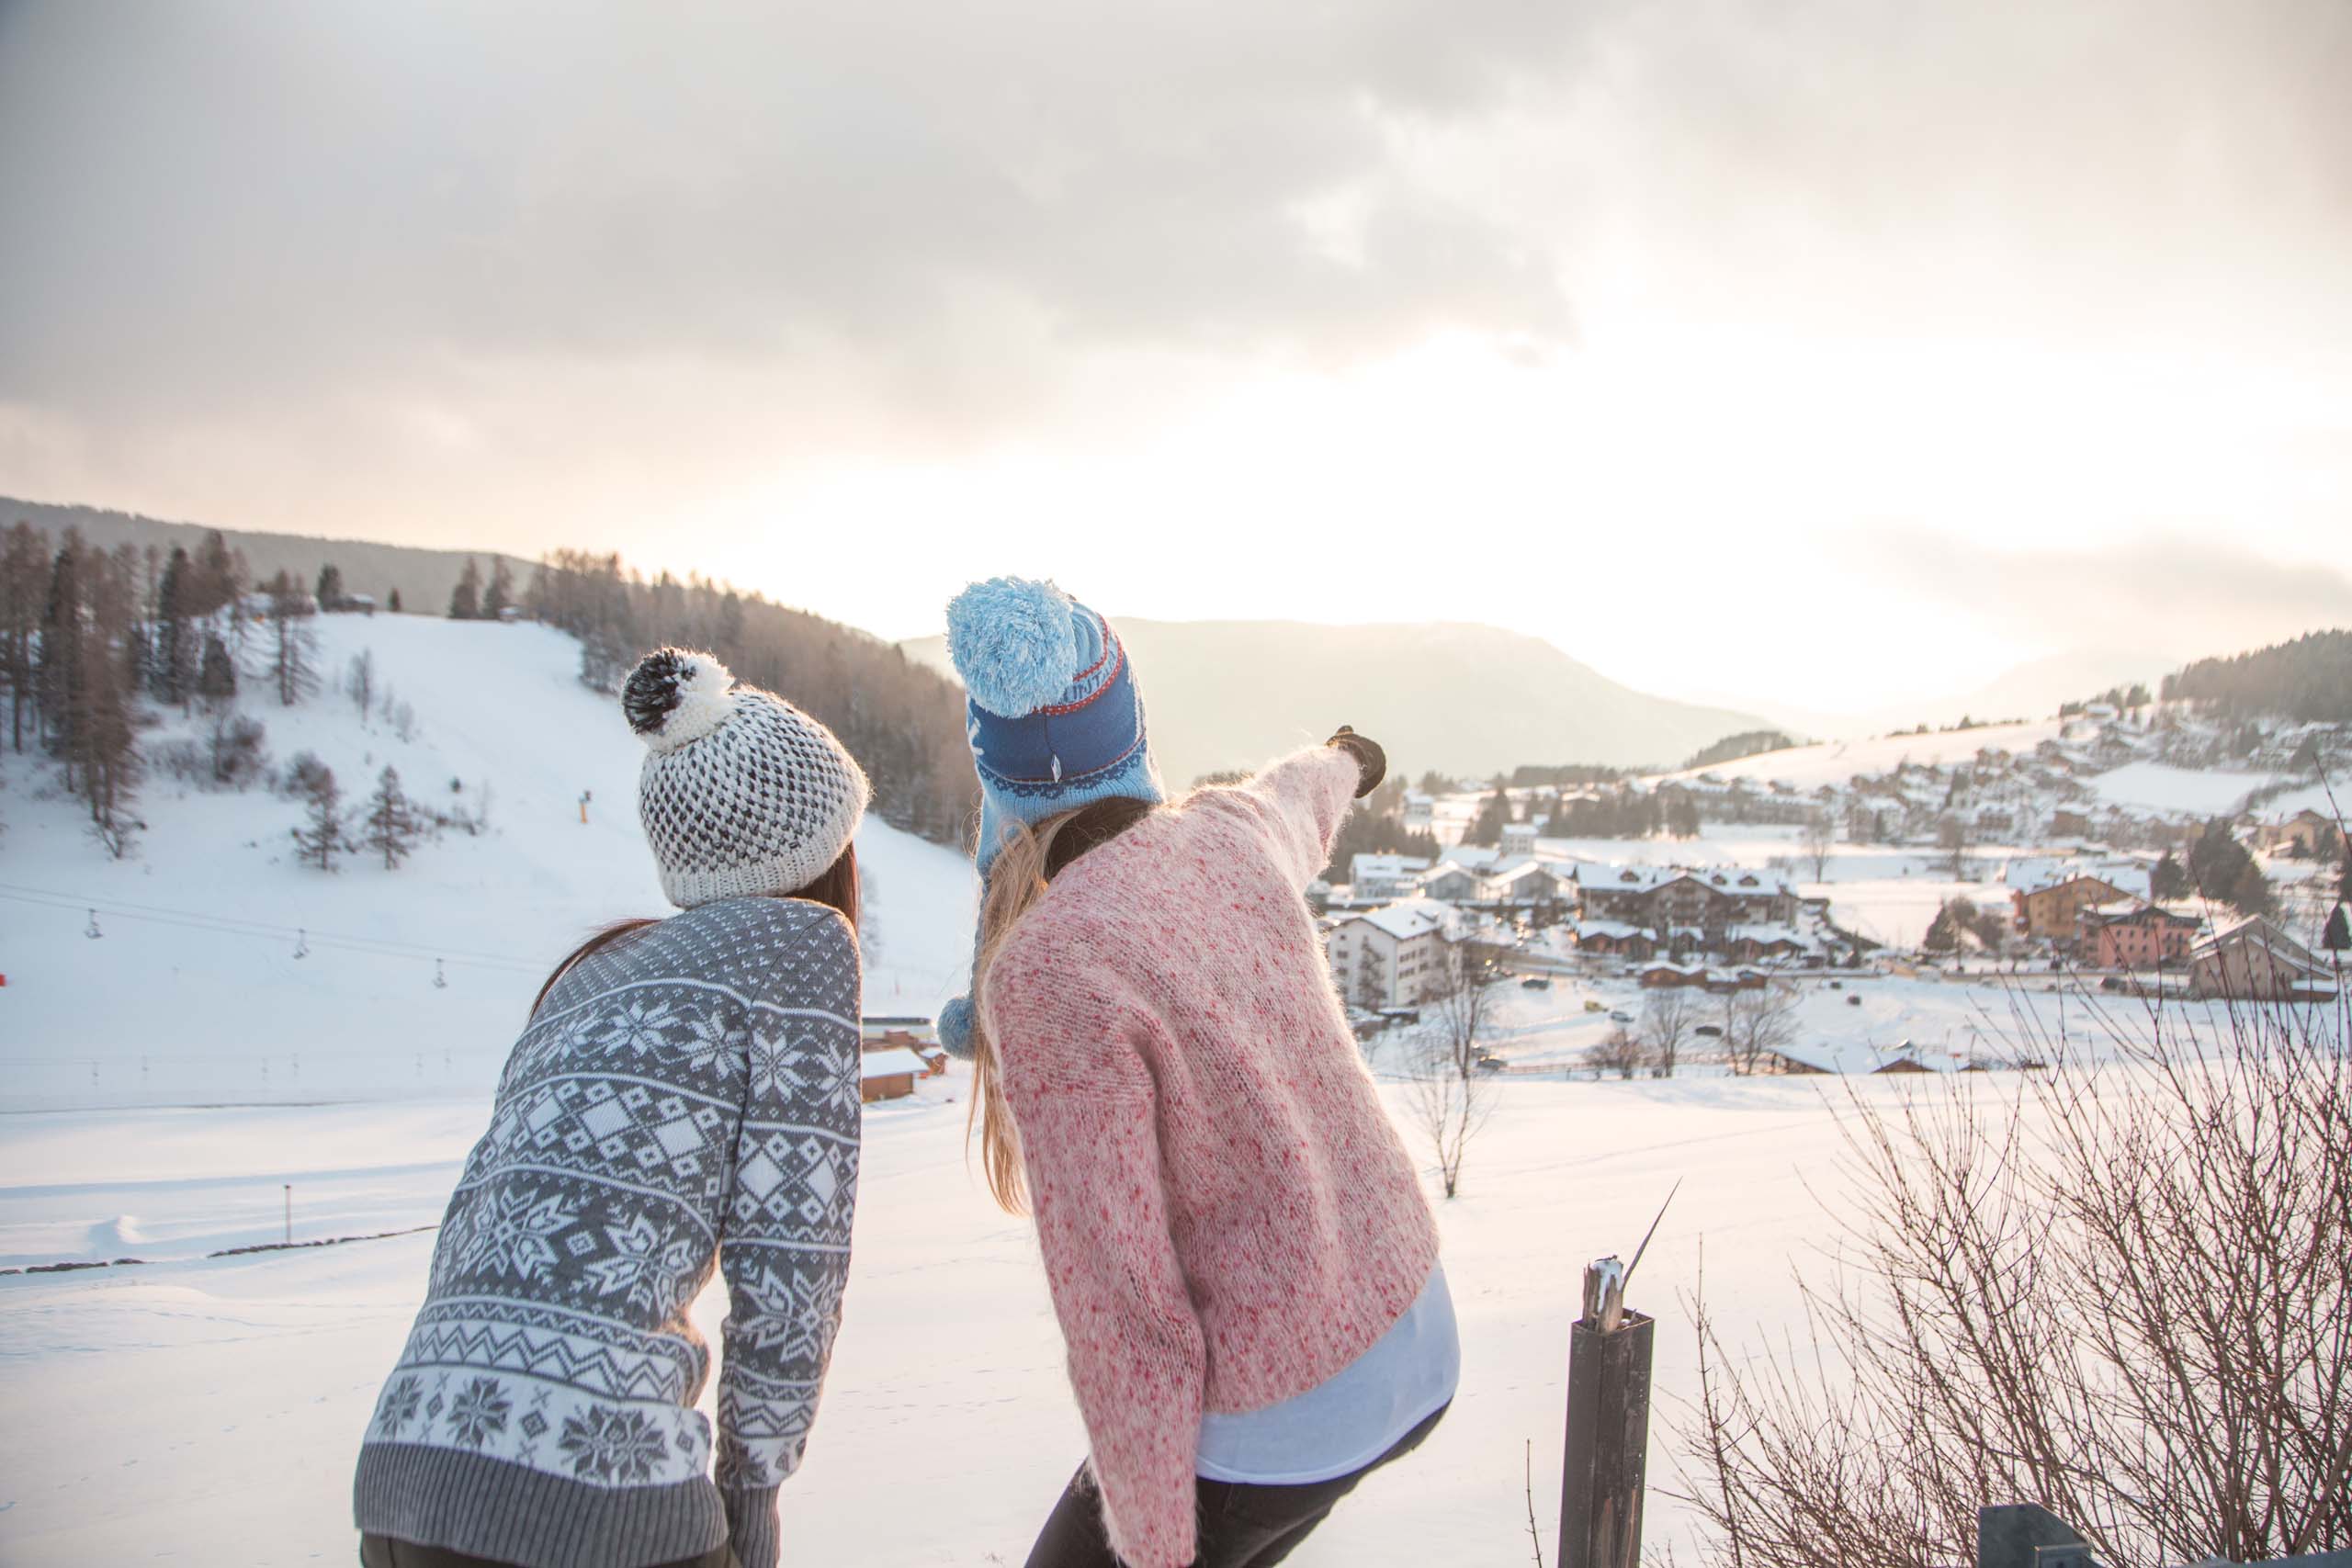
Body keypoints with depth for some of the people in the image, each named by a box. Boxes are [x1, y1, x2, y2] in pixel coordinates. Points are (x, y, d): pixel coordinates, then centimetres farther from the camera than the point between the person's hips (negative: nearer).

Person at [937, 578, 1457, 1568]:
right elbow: (1298, 805, 24)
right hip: (1413, 1336, 7)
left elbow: (1124, 1314, -22)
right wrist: (1342, 766, 49)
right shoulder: (1231, 834, -4)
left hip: (1280, 1417, -7)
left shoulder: (1050, 972, -25)